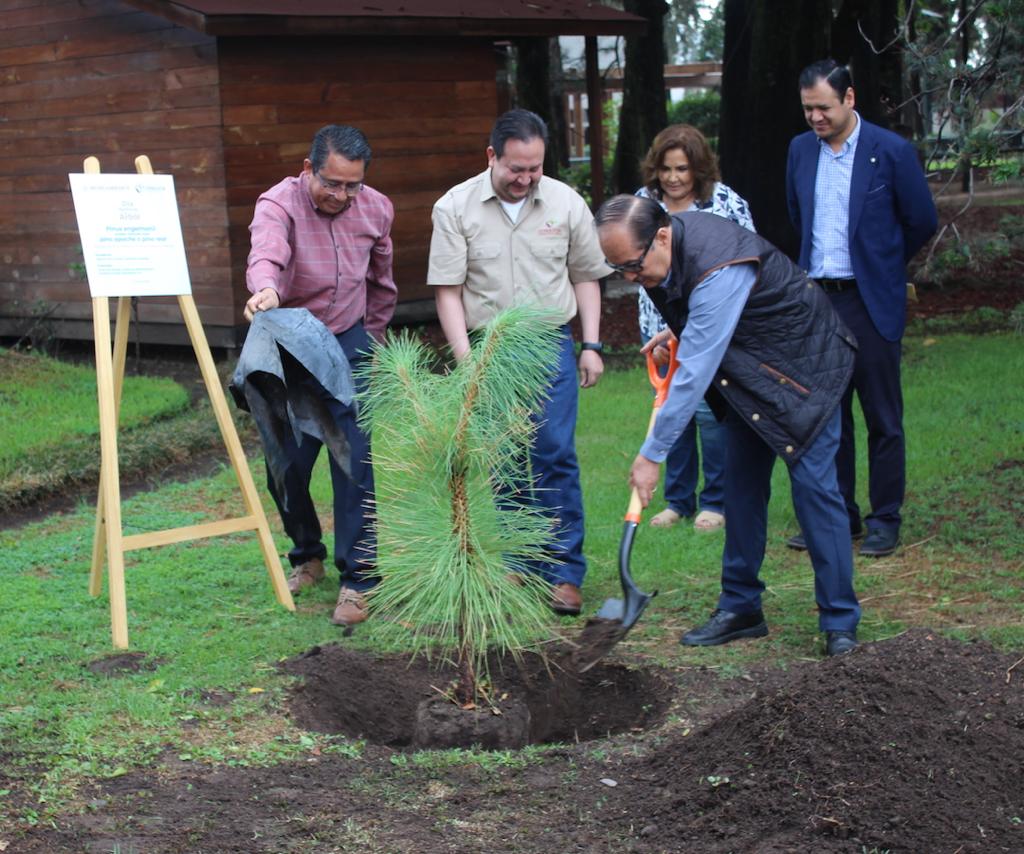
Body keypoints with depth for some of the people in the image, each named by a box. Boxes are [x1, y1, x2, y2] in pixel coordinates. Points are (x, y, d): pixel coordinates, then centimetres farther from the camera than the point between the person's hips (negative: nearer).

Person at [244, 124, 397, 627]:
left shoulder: (376, 210, -2)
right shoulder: (279, 204, -17)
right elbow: (266, 254, -41)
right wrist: (267, 290, -62)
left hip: (348, 343, 2)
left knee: (354, 463, -8)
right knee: (287, 464, 4)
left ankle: (357, 579, -3)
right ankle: (306, 557, 28)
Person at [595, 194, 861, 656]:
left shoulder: (718, 270, -36)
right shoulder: (664, 249, -9)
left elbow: (695, 373, -36)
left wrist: (652, 455, -31)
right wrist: (677, 330, 9)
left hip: (803, 364, -9)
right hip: (748, 367, 9)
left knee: (812, 482, -13)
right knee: (741, 483, 7)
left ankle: (840, 623, -6)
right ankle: (740, 607, 14)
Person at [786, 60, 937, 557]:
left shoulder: (891, 152, -8)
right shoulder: (801, 150, 7)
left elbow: (922, 222, 2)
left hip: (871, 302, -5)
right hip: (816, 299, 5)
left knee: (882, 418, 1)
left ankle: (884, 522, 9)